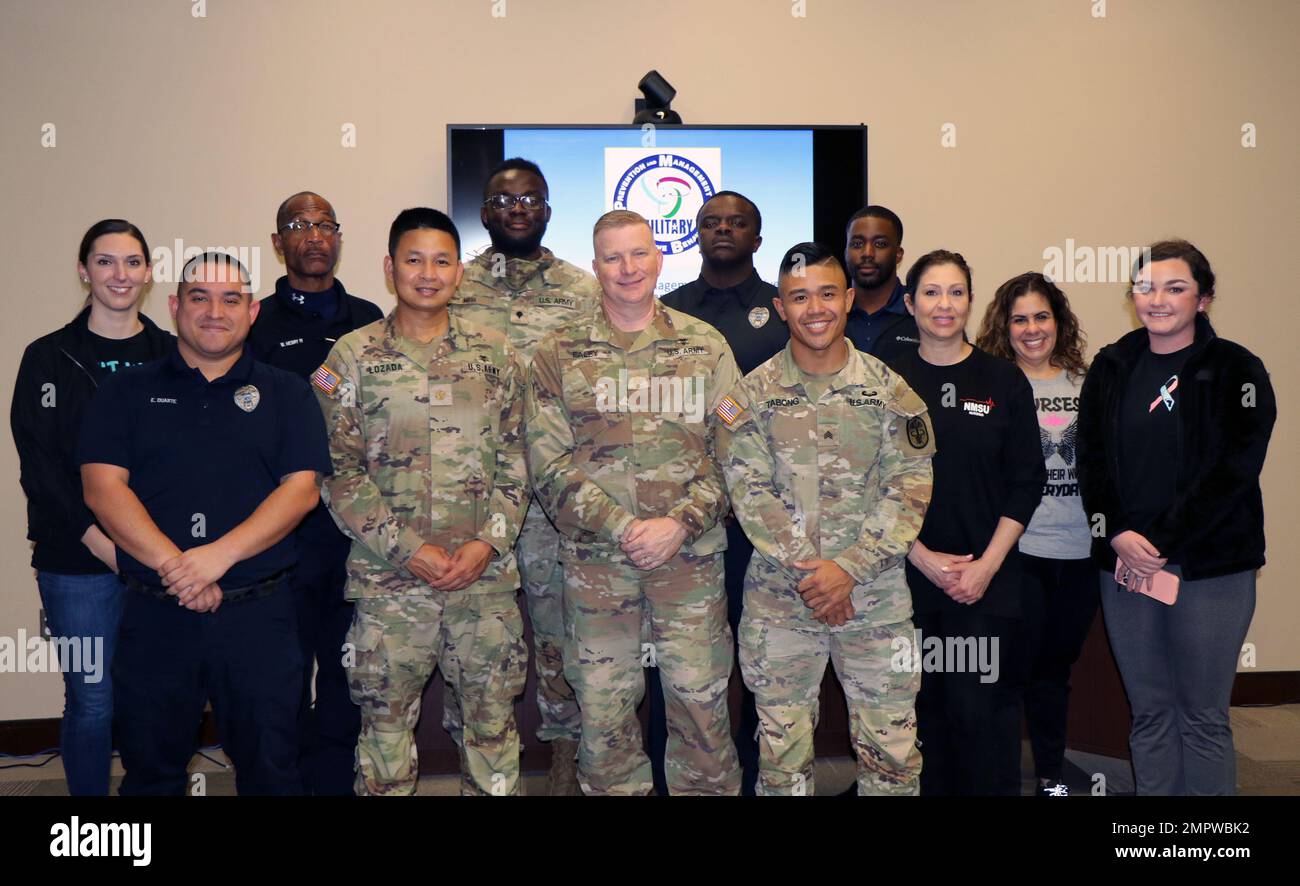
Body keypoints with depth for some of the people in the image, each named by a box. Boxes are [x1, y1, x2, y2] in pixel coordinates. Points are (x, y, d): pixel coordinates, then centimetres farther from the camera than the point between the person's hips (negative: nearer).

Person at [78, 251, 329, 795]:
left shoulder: (286, 394, 7)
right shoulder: (127, 391, 8)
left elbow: (302, 487, -4)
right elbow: (102, 485, -3)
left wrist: (220, 555, -17)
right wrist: (173, 566, -17)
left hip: (258, 613, 0)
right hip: (153, 614, 1)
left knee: (269, 769, 7)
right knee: (150, 772, 14)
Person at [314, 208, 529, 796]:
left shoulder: (494, 354, 7)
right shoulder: (352, 357, 1)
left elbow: (514, 458, 6)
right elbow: (339, 471, -3)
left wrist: (489, 540, -7)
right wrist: (406, 549, -10)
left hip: (487, 574, 2)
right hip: (388, 577, -1)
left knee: (493, 719, 9)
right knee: (385, 720, 8)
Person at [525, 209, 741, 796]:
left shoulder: (707, 347, 6)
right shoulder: (559, 355, 4)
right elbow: (548, 463, -3)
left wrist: (680, 523, -12)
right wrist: (622, 527, -13)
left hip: (691, 552, 0)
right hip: (594, 556, 0)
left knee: (701, 698, 5)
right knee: (602, 703, 8)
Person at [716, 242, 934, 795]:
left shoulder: (889, 390, 1)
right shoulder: (751, 396, 0)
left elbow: (910, 490, -5)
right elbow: (750, 493, -6)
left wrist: (849, 568, -14)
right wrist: (805, 571, -15)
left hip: (876, 597, 0)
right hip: (778, 600, 0)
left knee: (892, 750, 6)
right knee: (782, 753, 10)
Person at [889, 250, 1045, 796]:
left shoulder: (1004, 381, 4)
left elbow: (1027, 482, 2)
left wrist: (987, 564, -7)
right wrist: (922, 556, -8)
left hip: (987, 577, 0)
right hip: (909, 572, 1)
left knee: (982, 710, -1)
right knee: (923, 705, 7)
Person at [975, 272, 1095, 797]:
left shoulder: (1084, 384, 8)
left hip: (1078, 551, 4)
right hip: (1017, 550, -4)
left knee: (1056, 666, 15)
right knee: (1013, 666, 0)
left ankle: (1052, 775, 29)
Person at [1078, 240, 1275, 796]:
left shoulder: (1235, 369, -1)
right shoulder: (1111, 368, 9)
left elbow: (1233, 468, -10)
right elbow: (1091, 461, 4)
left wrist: (1161, 541, -16)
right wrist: (1116, 535, -11)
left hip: (1211, 566, -3)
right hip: (1125, 563, 3)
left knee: (1203, 717, 4)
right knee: (1149, 713, 11)